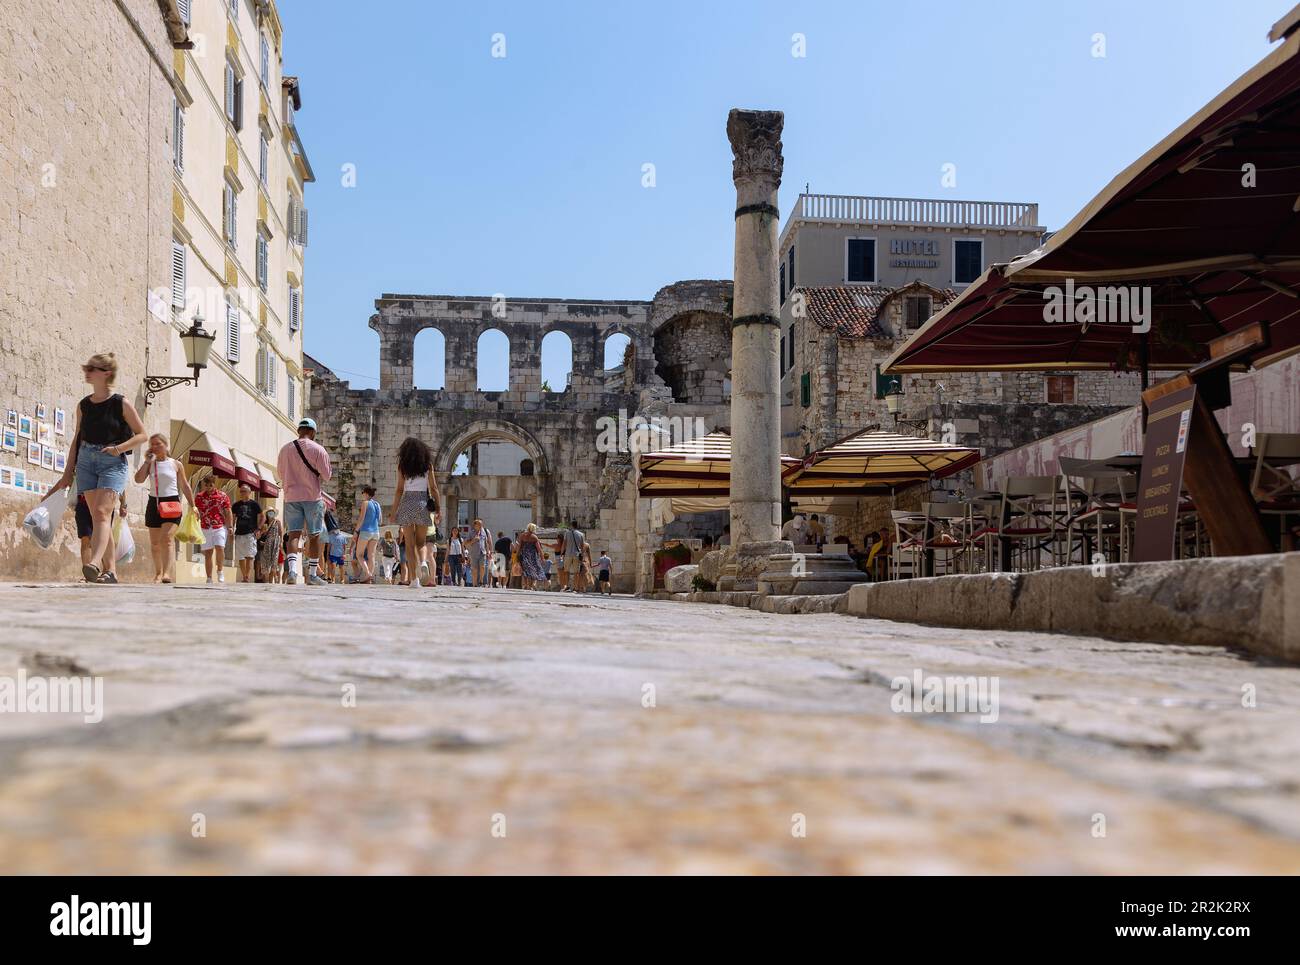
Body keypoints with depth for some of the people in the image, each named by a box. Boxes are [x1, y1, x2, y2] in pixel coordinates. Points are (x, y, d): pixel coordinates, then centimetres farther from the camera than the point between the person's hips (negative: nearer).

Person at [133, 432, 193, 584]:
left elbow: (185, 486, 9)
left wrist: (192, 505, 8)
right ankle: (158, 573, 19)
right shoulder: (150, 464, 8)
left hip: (172, 504, -3)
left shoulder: (176, 464, 4)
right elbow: (139, 479, -8)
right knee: (154, 542, 7)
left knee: (167, 538, -19)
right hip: (154, 503, 3)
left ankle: (167, 573, -29)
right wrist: (147, 461, -7)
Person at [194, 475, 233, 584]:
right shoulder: (199, 497, 8)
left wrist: (230, 526, -3)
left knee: (220, 548, -19)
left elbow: (228, 513, 5)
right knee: (208, 553, 3)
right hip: (205, 528, 2)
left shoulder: (223, 496, 4)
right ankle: (209, 578, 7)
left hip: (220, 527, -2)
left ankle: (220, 571, -1)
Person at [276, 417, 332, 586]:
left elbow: (281, 473, 15)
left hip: (291, 497, 2)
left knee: (294, 534, -1)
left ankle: (292, 571, -20)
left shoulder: (285, 449, 4)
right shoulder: (318, 449, -6)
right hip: (312, 497, -2)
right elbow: (326, 476, -6)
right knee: (314, 536, 7)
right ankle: (312, 575, 11)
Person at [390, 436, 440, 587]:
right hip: (423, 503, 1)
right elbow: (433, 488, 2)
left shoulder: (402, 465, 2)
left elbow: (399, 490, -1)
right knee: (421, 542, 13)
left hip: (407, 502, -1)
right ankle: (423, 562, -18)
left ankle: (414, 579, -3)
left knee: (410, 544, 4)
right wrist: (437, 509, 7)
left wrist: (394, 511, 2)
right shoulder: (427, 464, 6)